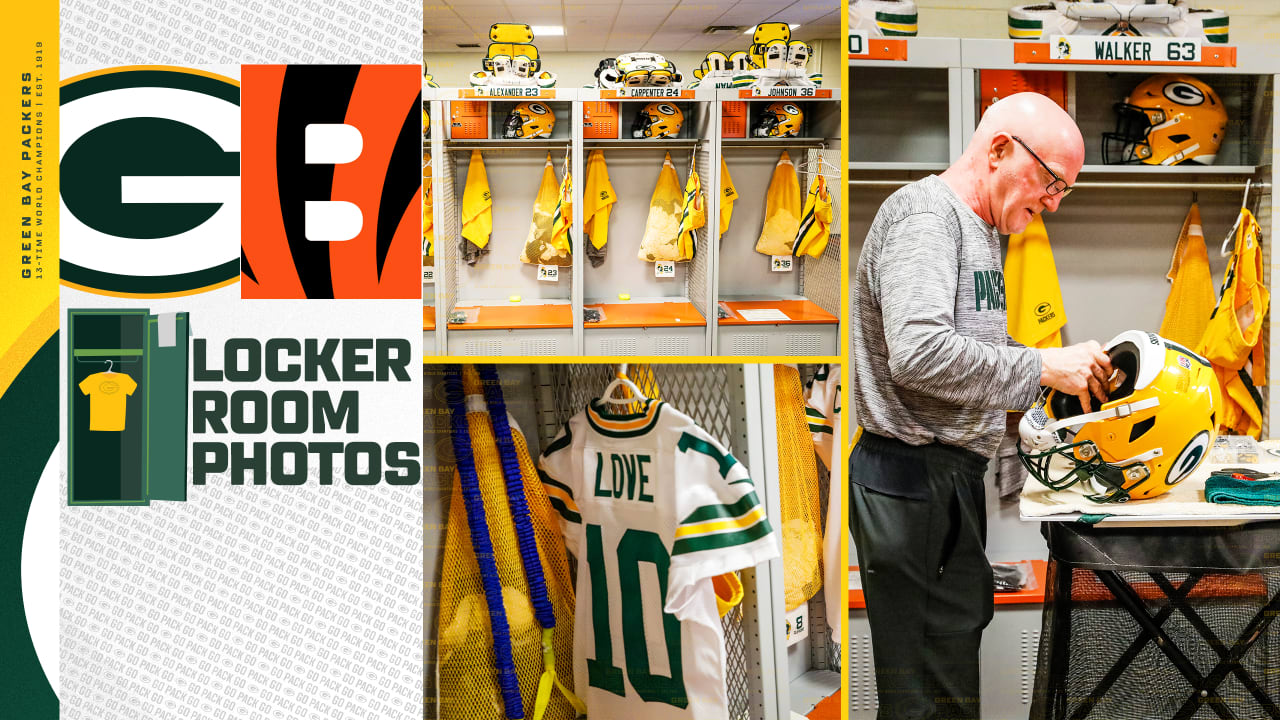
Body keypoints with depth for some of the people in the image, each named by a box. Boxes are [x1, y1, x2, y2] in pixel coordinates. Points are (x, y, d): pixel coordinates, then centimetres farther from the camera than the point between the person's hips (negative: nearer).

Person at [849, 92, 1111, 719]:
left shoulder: (980, 231, 20)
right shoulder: (923, 211, -13)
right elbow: (920, 353, -29)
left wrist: (1073, 373, 10)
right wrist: (1043, 367, -18)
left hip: (955, 476, 10)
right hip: (912, 478, -10)